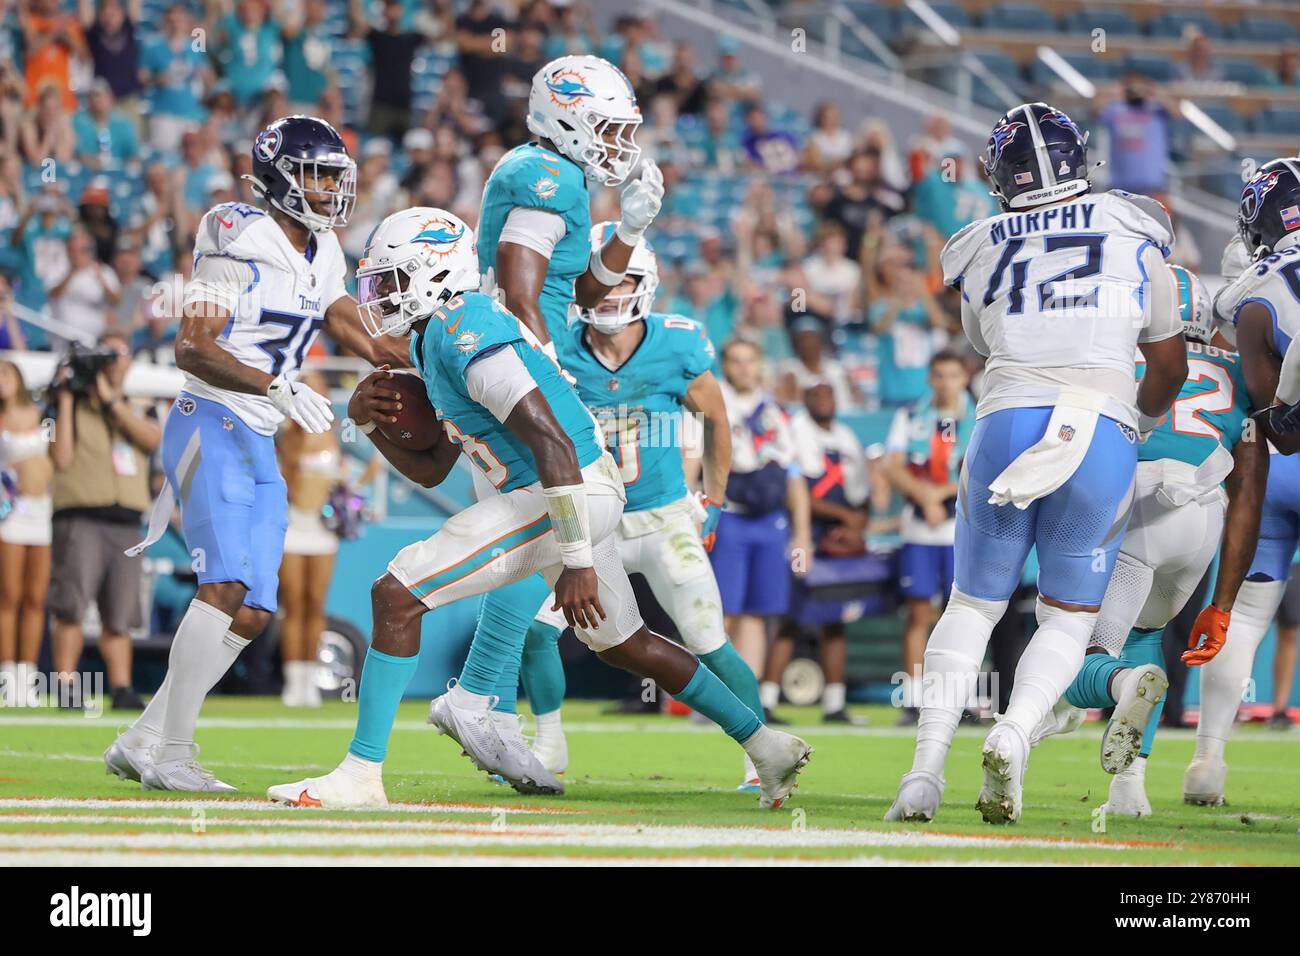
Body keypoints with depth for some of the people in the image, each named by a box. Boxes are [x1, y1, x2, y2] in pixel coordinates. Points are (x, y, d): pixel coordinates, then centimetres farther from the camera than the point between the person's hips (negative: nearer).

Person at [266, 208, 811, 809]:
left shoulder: (463, 331, -16)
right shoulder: (438, 336, 16)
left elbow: (553, 442, -23)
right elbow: (430, 470, 23)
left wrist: (577, 561, -24)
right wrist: (368, 421, 5)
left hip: (561, 495, -11)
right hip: (582, 497, 11)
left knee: (396, 596, -12)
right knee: (622, 644, 26)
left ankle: (360, 774, -10)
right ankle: (766, 747, 33)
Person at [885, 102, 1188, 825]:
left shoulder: (981, 254, 11)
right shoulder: (1134, 231, 10)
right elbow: (1170, 366, 16)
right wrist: (1142, 417, 36)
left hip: (1009, 423, 1)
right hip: (1105, 432, -1)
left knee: (973, 605, 14)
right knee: (1069, 618, 12)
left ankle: (928, 767, 1)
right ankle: (1014, 733, -15)